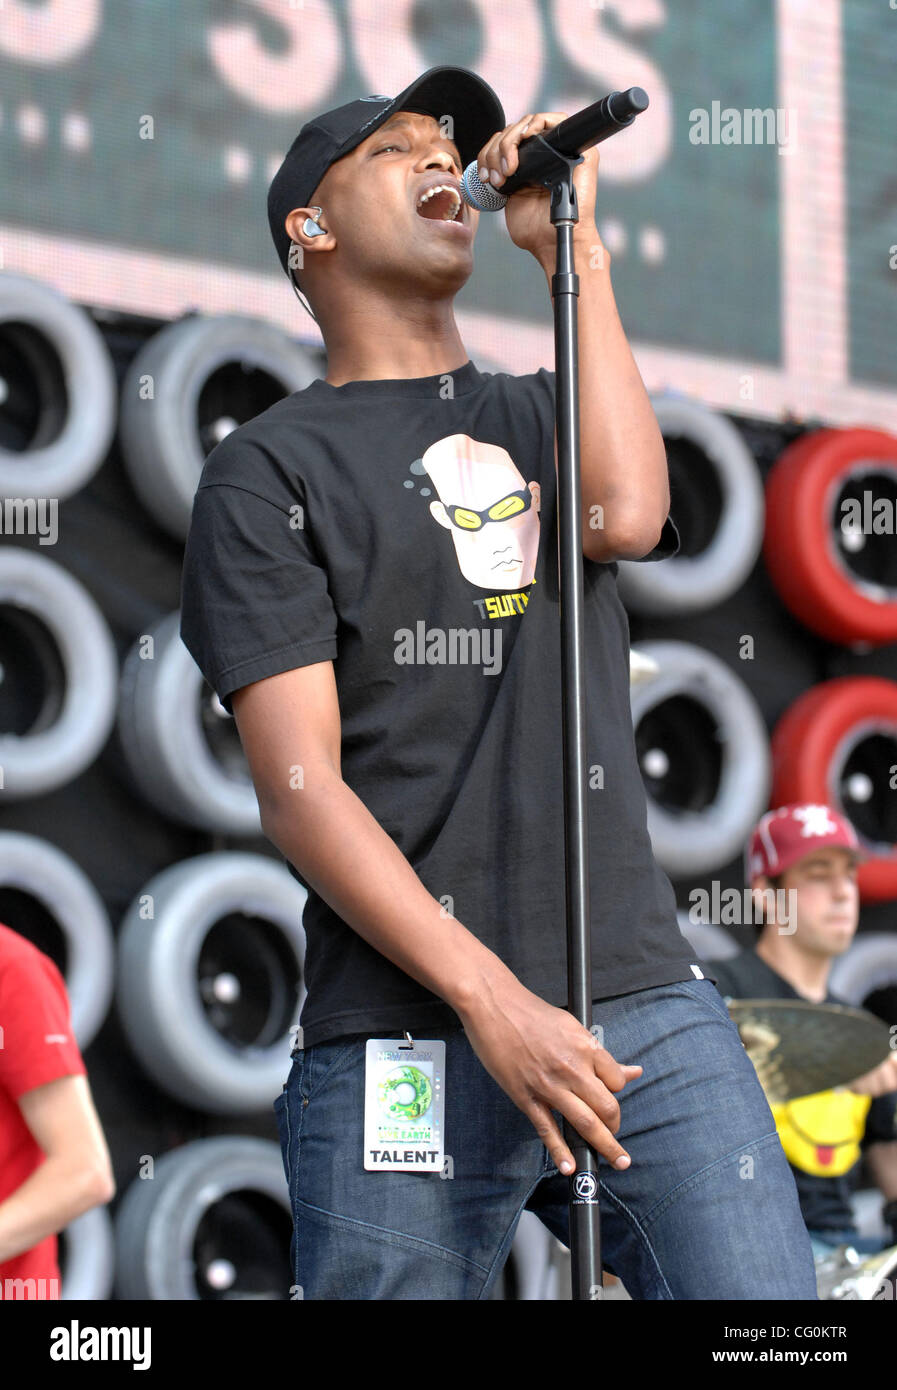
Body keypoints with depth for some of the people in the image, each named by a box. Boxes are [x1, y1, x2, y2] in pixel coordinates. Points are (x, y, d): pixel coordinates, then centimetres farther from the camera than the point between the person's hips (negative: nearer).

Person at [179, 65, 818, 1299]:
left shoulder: (542, 417, 21)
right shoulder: (272, 469, 7)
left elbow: (624, 518, -4)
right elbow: (298, 789, -4)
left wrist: (571, 244, 1)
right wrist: (490, 996, -14)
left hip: (649, 1007, 3)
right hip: (406, 1037, -3)